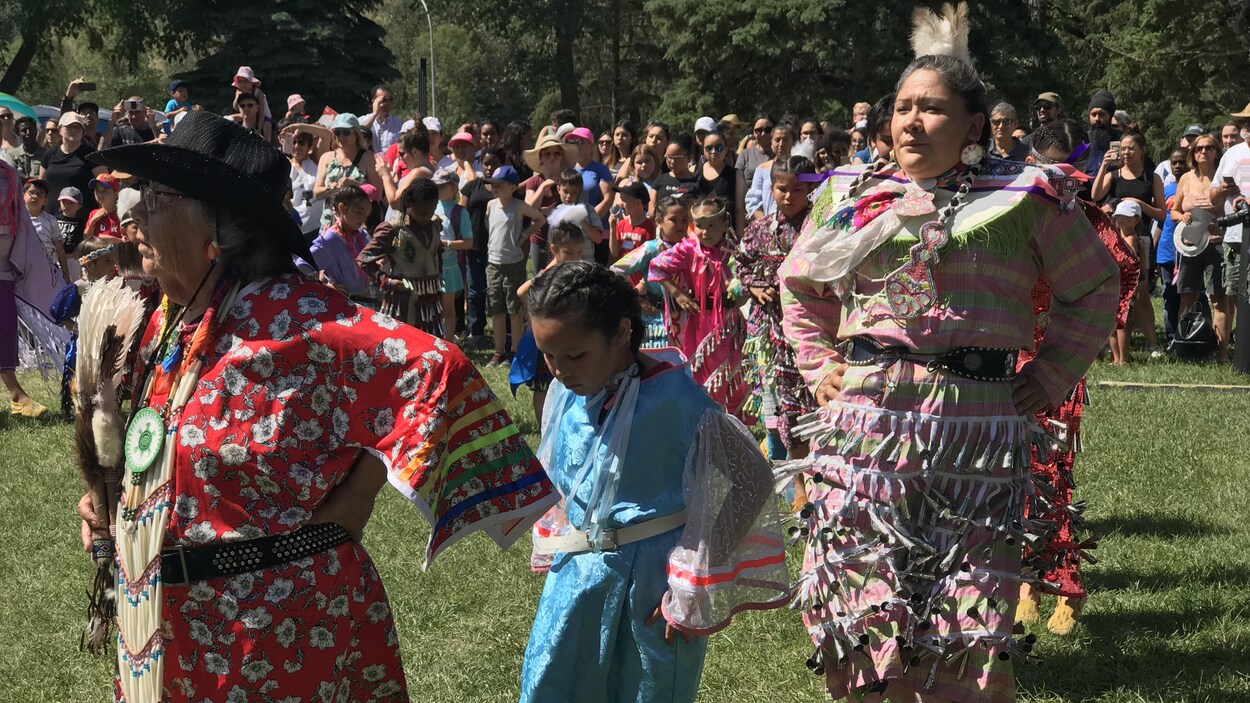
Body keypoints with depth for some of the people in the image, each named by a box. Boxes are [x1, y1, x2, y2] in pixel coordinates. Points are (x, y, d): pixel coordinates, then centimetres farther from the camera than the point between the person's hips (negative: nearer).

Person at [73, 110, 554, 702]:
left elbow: (438, 372, -27)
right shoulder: (165, 325, 7)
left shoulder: (290, 316, -18)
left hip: (270, 638, -7)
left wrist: (351, 502, -21)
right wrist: (109, 498, 7)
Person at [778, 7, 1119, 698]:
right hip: (864, 420, 2)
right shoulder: (850, 193, 13)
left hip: (977, 424, -2)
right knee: (864, 605, 0)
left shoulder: (1023, 196, 4)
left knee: (969, 629, -3)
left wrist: (1050, 378, 6)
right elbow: (798, 286, 28)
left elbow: (1094, 287, 15)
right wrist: (817, 363, 14)